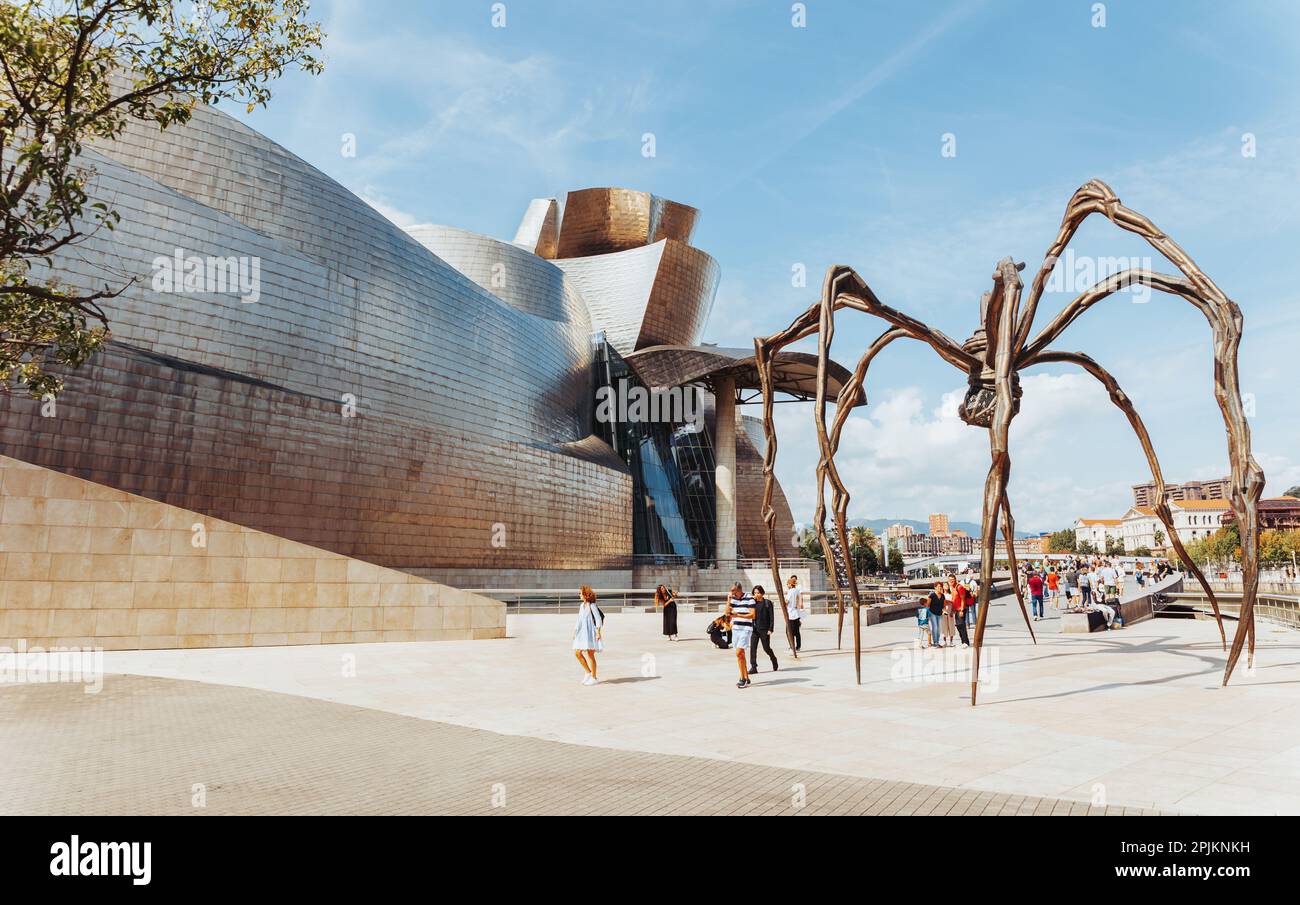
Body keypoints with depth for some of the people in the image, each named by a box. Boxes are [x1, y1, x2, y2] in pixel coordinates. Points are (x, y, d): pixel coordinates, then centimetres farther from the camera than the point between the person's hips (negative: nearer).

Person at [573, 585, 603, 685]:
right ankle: (588, 672, 17)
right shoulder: (582, 606, 13)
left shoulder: (592, 606, -10)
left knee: (590, 654, -4)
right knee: (577, 653, 3)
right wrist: (575, 632, 19)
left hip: (590, 633, -8)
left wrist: (598, 632, -19)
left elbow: (598, 619, -13)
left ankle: (593, 677, 6)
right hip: (582, 633, 8)